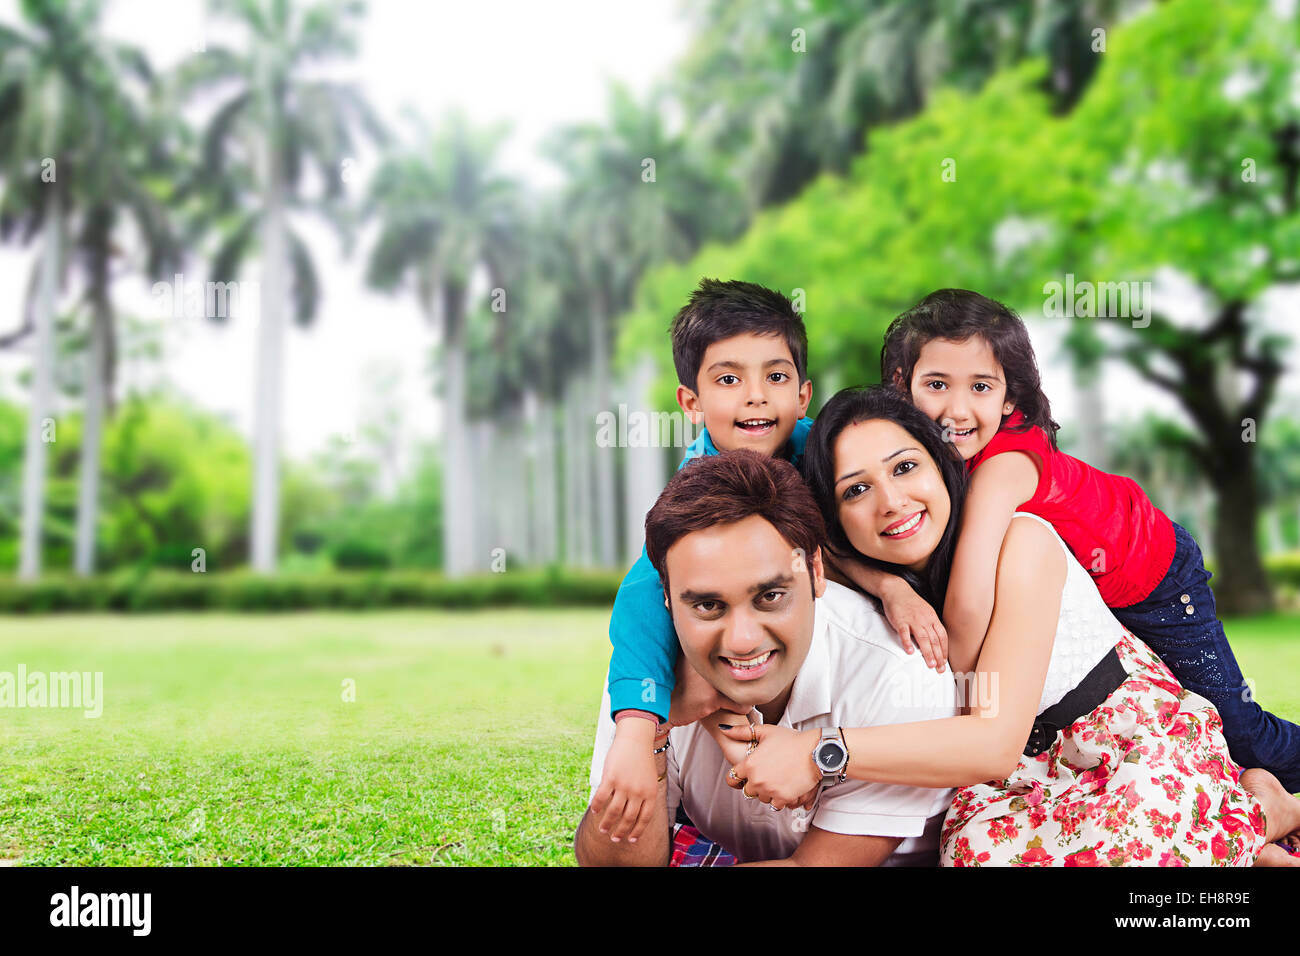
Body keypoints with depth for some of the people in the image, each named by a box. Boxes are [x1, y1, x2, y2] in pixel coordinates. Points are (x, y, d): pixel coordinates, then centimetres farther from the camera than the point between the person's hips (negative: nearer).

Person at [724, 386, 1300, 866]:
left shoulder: (1020, 542, -23)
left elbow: (997, 742, -30)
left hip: (1141, 733, -6)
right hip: (1036, 765, 6)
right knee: (980, 847, -28)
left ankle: (1252, 811, -2)